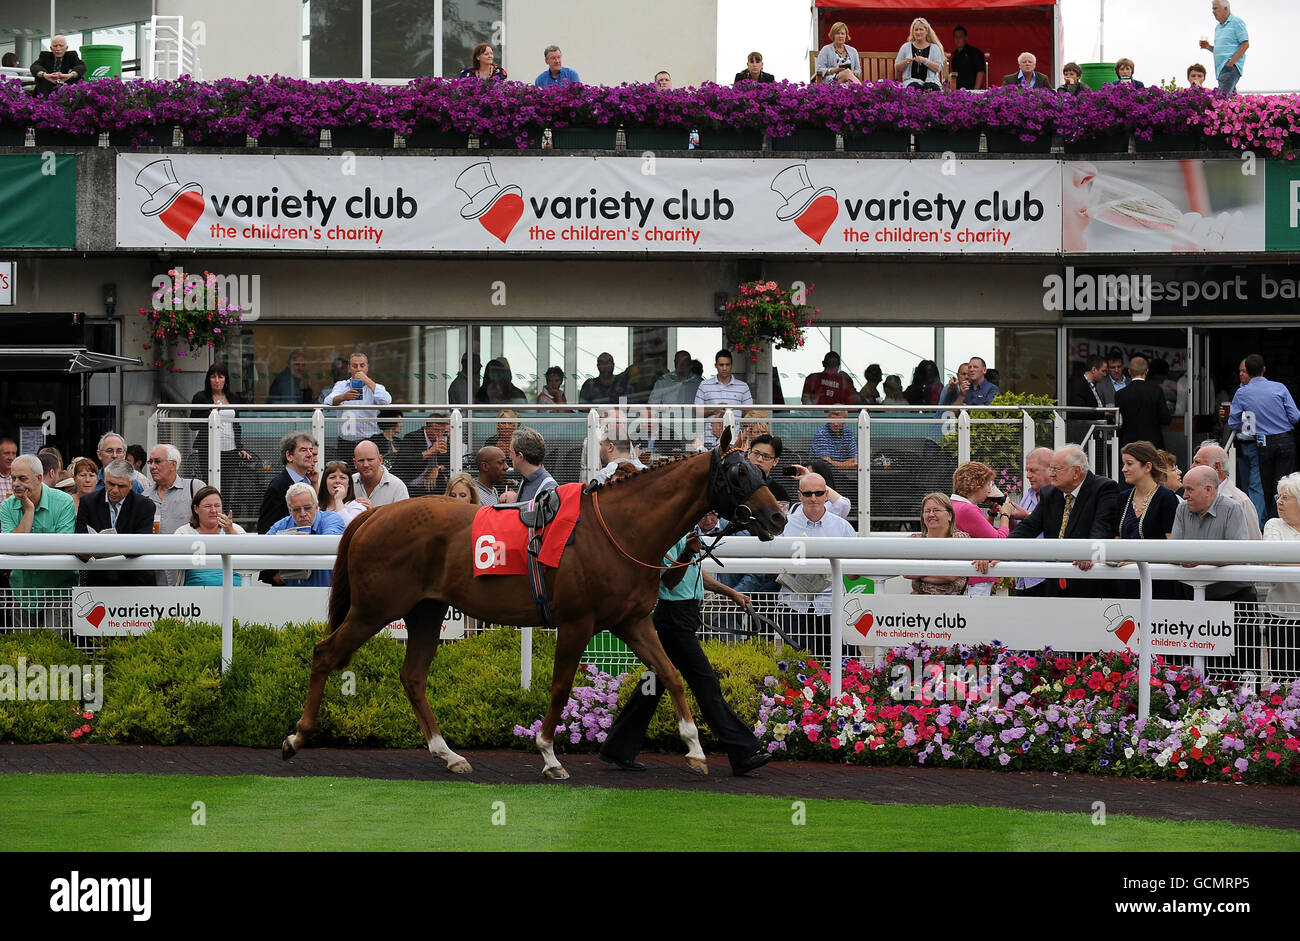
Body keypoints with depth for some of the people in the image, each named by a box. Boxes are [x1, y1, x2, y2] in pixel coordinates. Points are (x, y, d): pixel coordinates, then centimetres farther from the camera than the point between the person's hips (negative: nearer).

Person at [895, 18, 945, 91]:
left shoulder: (934, 48, 11)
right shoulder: (906, 47, 15)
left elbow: (939, 68, 0)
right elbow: (897, 68, 15)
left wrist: (925, 61, -15)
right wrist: (905, 62, -7)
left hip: (930, 80, 0)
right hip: (912, 80, 0)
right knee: (914, 88, -36)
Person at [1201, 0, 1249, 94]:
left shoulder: (1236, 22, -5)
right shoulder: (1218, 27, 22)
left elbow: (1245, 44, -11)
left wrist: (1230, 63, -18)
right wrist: (1208, 47, 7)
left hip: (1231, 68, -9)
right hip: (1221, 69, 9)